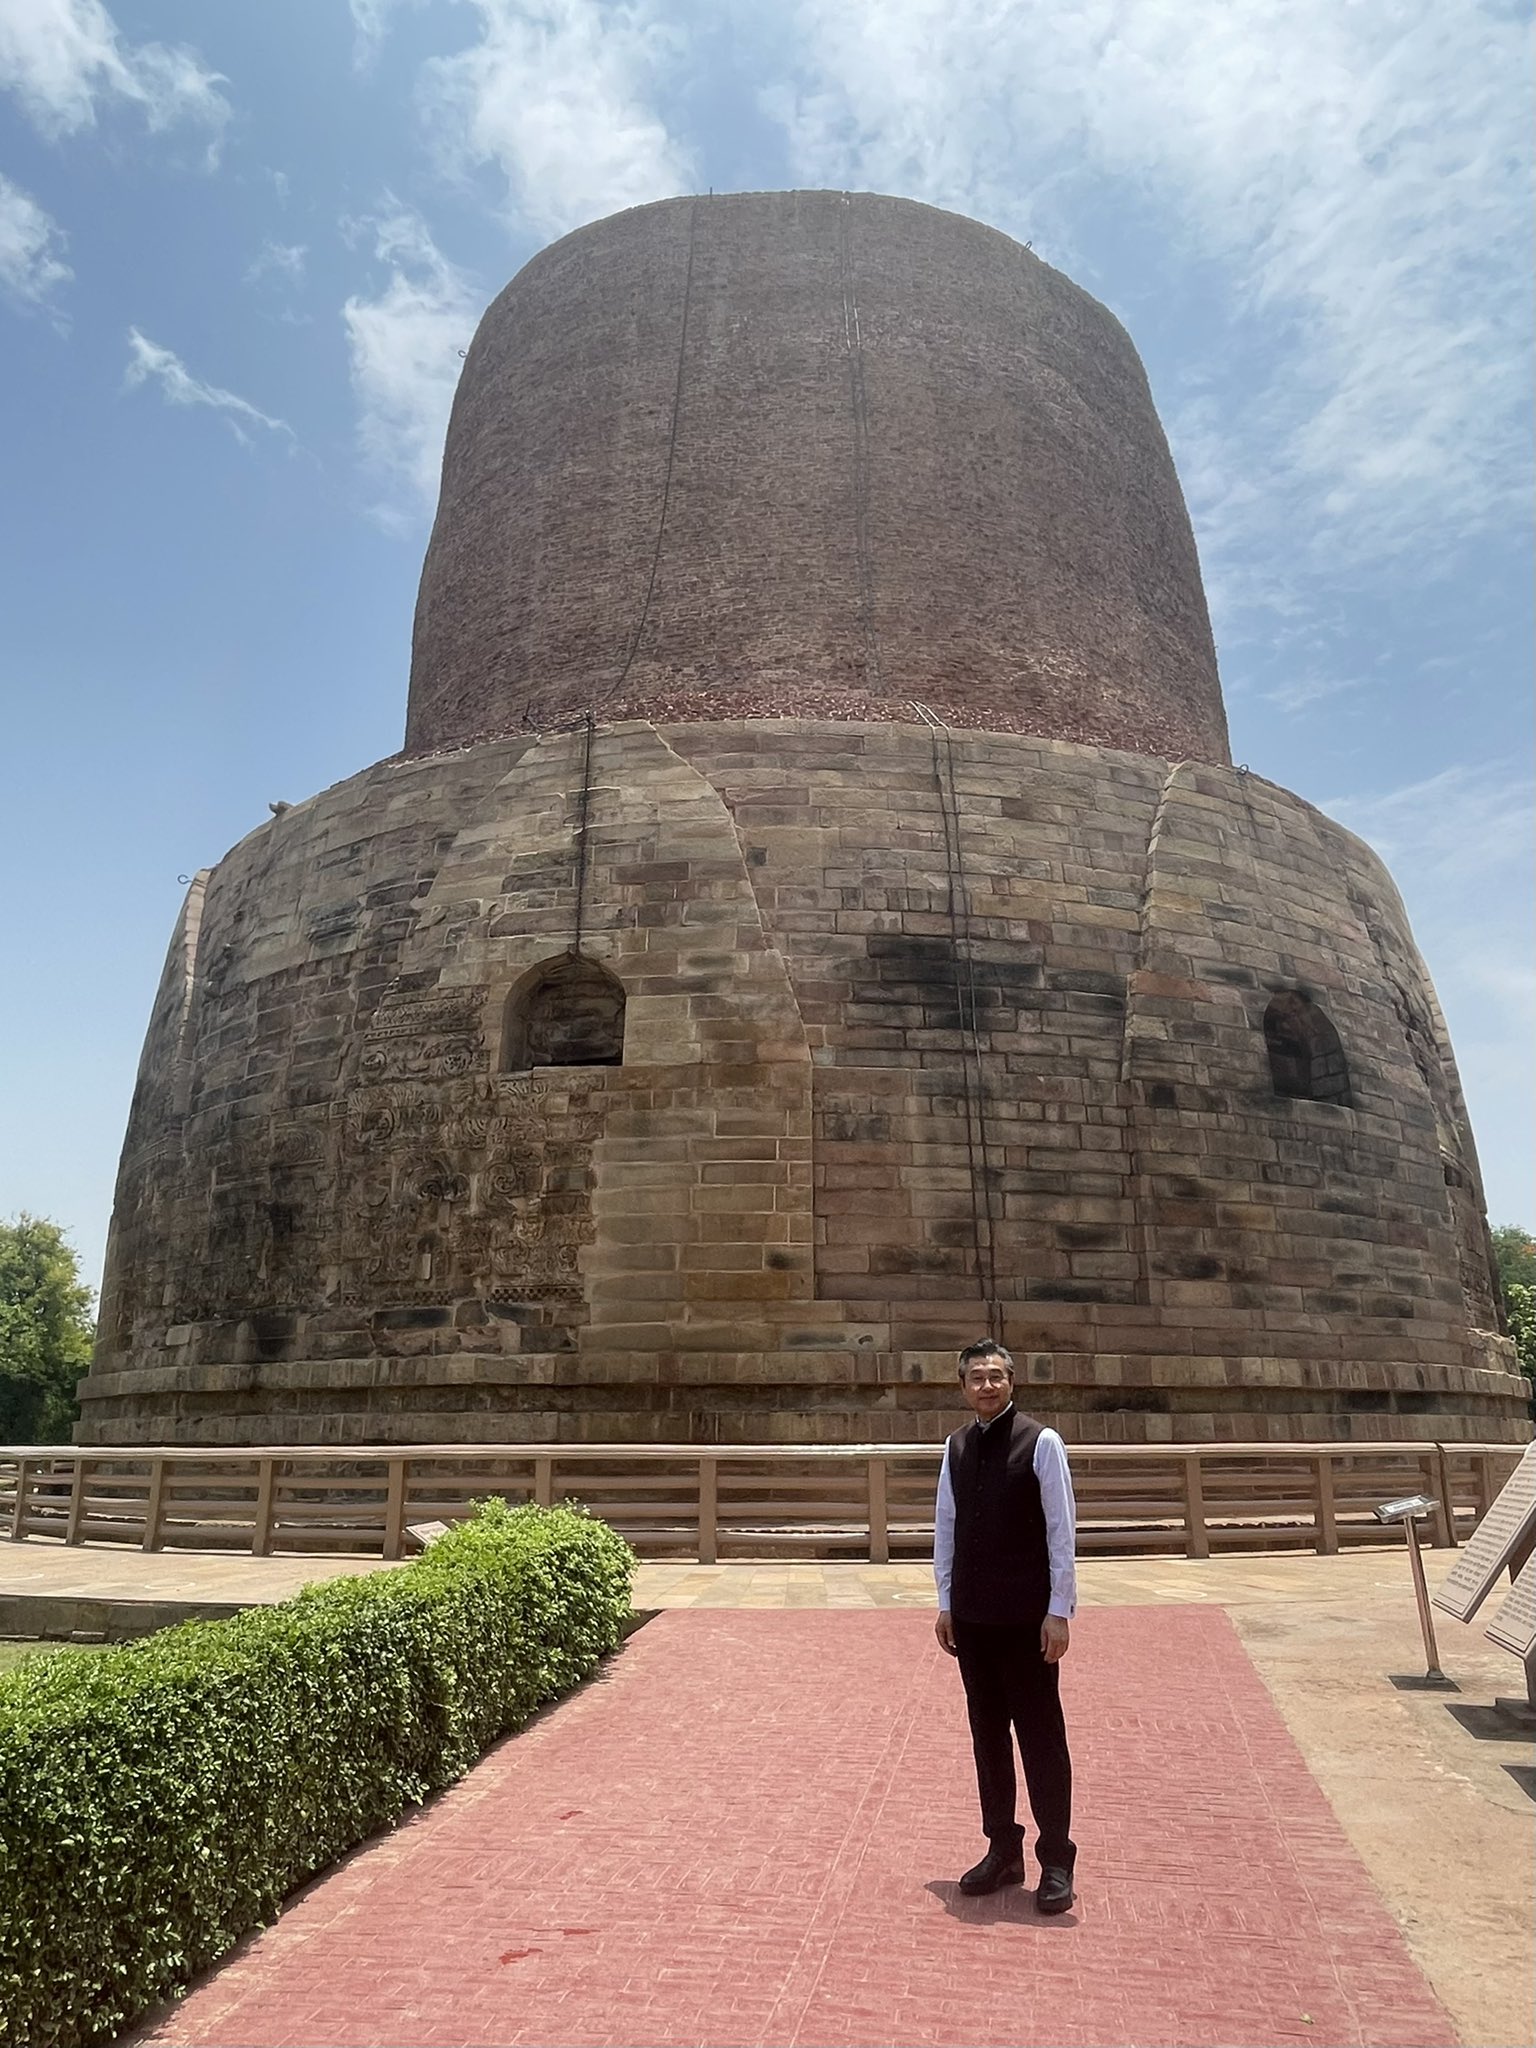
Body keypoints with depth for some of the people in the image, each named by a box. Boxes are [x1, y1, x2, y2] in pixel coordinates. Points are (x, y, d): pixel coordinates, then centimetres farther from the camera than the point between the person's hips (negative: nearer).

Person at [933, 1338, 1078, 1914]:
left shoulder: (1041, 1442, -11)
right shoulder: (956, 1446, 4)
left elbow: (1062, 1530, -9)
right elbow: (945, 1527, 10)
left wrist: (1059, 1612, -10)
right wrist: (946, 1604, 9)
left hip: (1027, 1618, -5)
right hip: (971, 1617, 5)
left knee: (1040, 1736, 5)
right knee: (987, 1734, 15)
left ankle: (1055, 1860, 20)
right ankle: (1002, 1850, 30)